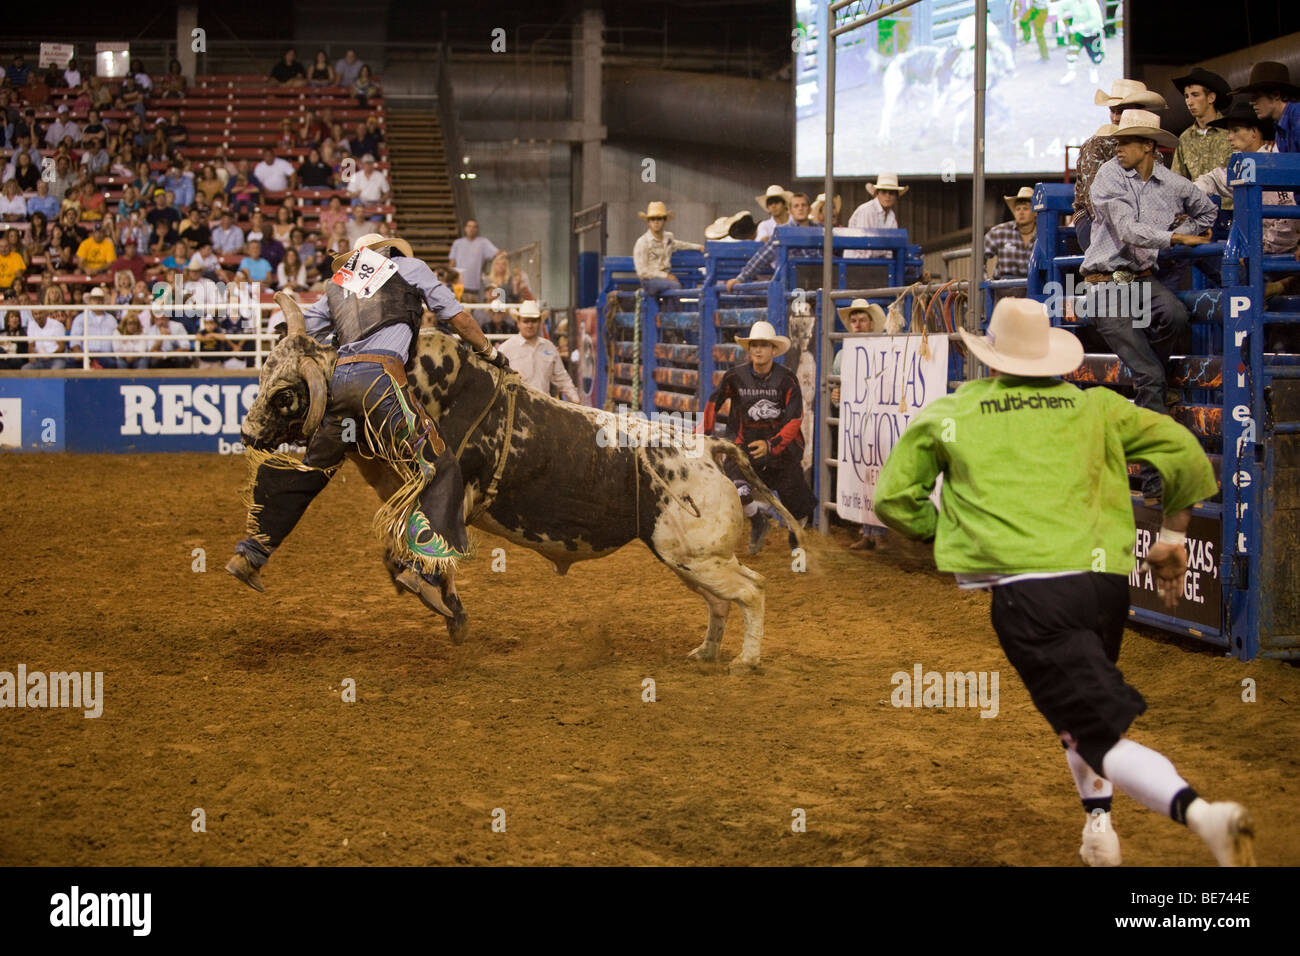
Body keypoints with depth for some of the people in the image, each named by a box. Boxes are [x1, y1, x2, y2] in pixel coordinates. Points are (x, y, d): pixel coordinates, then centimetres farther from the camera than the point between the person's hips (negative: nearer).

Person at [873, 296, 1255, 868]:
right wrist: (1173, 537, 25)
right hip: (1105, 580, 4)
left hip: (1025, 590, -4)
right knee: (1084, 694, 32)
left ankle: (1199, 812, -34)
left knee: (1103, 733, -10)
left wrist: (945, 533, 29)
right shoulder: (1094, 406, 18)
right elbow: (1183, 454, 15)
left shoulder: (947, 414, 14)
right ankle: (1098, 819, 17)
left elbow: (893, 498, 14)